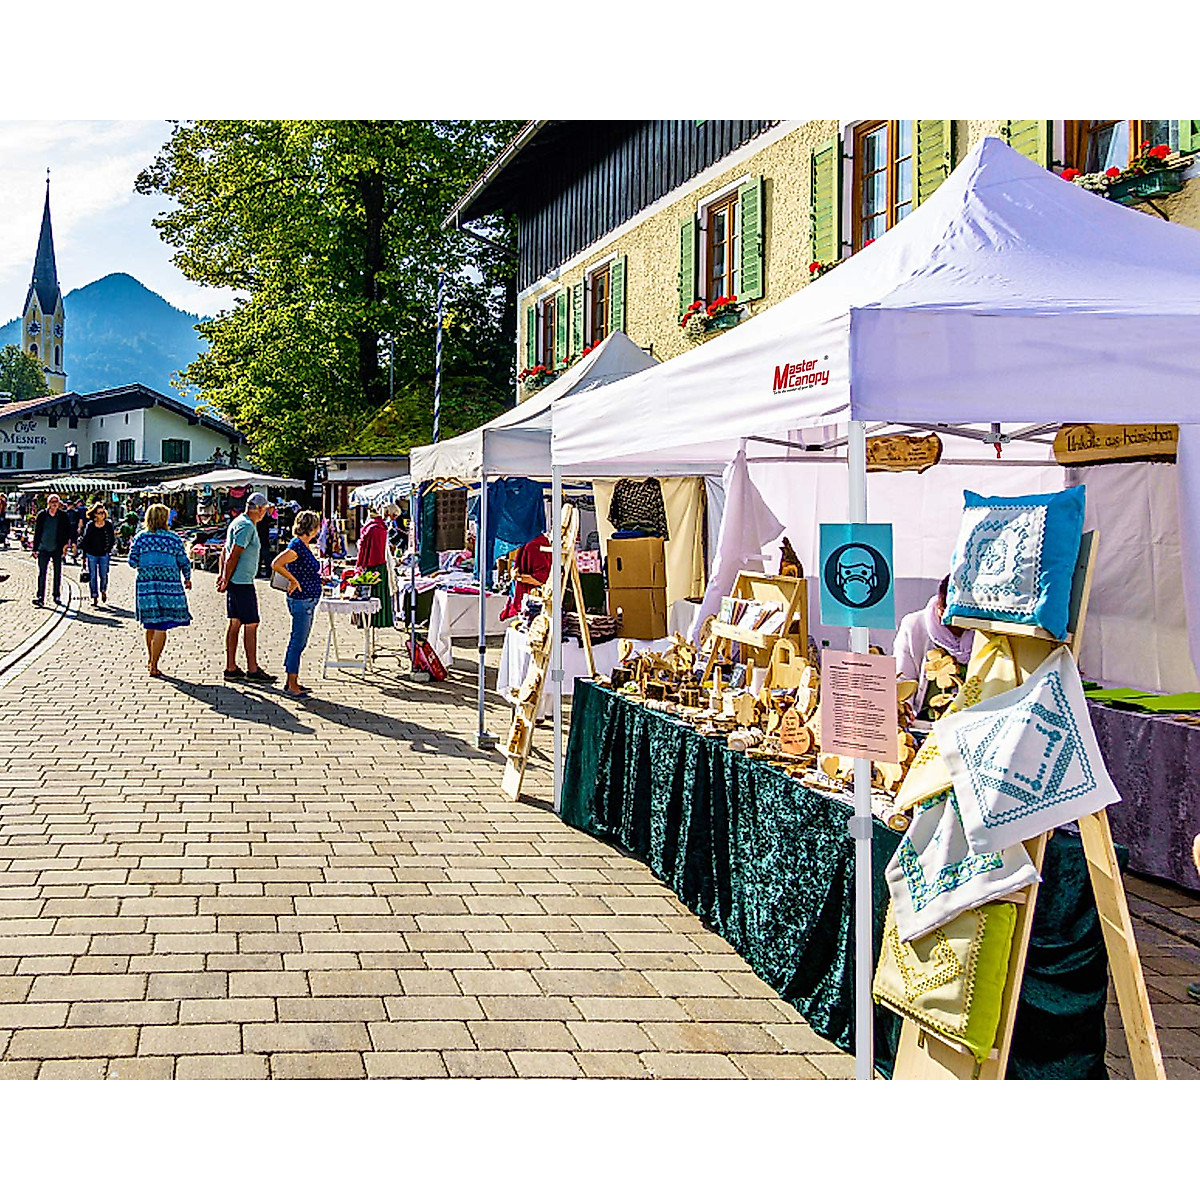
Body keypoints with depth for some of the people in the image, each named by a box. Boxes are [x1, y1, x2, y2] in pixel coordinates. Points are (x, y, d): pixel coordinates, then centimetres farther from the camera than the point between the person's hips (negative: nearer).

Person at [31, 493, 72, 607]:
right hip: (44, 548, 0)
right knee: (42, 573, -6)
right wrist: (35, 549, 5)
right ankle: (40, 597, -7)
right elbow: (37, 532, 7)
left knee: (58, 573, 9)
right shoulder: (42, 515, 4)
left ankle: (57, 596, 20)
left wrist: (66, 543, -6)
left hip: (58, 549, 0)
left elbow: (68, 530, 6)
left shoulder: (63, 515, 2)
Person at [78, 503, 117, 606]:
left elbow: (113, 539, 8)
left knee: (103, 575, 5)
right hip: (91, 554, 0)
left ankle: (103, 591, 33)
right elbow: (84, 540, 4)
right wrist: (84, 555, 3)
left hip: (104, 554, 0)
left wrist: (109, 549, 0)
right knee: (93, 576, 0)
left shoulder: (109, 525, -2)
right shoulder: (90, 525, -2)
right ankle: (95, 597, 8)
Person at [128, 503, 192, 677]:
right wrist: (187, 579, 20)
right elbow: (184, 562, 3)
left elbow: (132, 561, 2)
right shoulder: (174, 538, 0)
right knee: (161, 627, -2)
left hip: (145, 583, 3)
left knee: (150, 624, 18)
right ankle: (154, 666, -5)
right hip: (169, 584, -3)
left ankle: (151, 659, 32)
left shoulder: (140, 538, 4)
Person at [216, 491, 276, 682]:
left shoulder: (238, 522, 16)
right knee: (251, 625, -6)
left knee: (235, 623, 11)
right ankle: (252, 670, -4)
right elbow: (233, 556, -19)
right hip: (242, 583, -10)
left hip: (235, 581, 10)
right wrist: (226, 581, -15)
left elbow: (225, 550, 19)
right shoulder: (247, 527, -16)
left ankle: (231, 668, 14)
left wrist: (221, 574, 13)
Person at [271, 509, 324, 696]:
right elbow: (276, 564, -26)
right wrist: (293, 581, -20)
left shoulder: (304, 545, 12)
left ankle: (291, 682, 21)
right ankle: (292, 684, 0)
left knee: (298, 642, 14)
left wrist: (320, 579, 22)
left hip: (308, 601, 10)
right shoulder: (297, 546, -17)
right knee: (298, 642, -5)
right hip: (301, 600, -10)